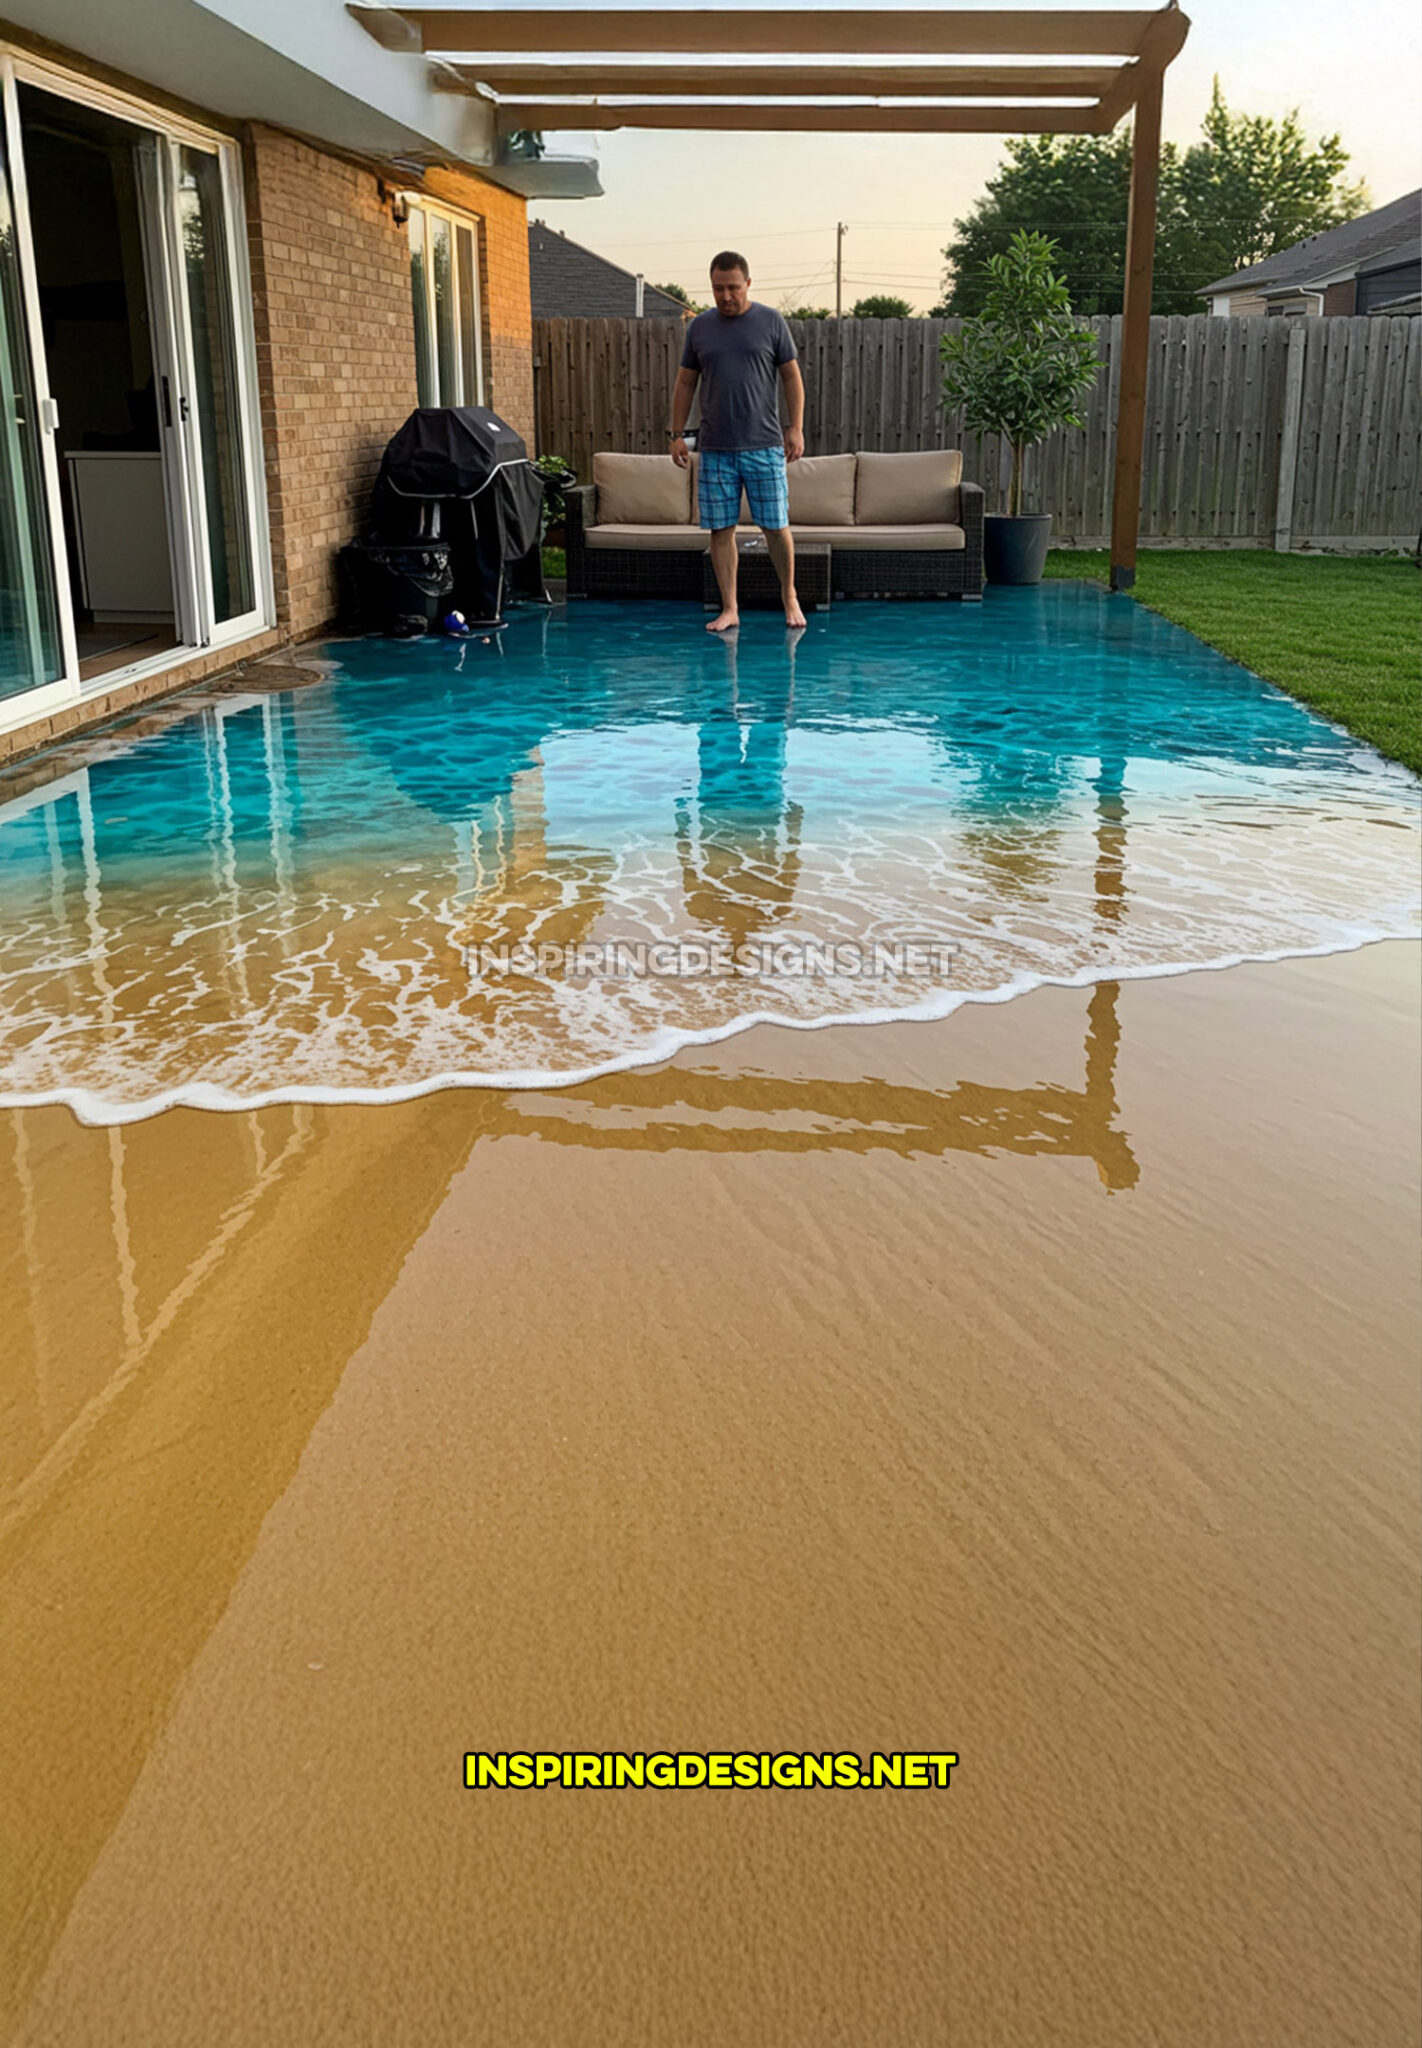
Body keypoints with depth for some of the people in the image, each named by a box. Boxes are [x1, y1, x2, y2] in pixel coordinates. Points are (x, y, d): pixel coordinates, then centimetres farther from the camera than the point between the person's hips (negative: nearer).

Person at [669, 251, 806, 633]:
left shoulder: (771, 322, 4)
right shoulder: (700, 327, 10)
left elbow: (792, 377, 6)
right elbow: (685, 383, 14)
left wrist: (796, 428, -3)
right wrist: (677, 434, 7)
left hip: (764, 446, -2)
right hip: (714, 449, 2)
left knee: (776, 527, -1)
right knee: (720, 529, 1)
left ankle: (789, 597, 19)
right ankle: (729, 609, 9)